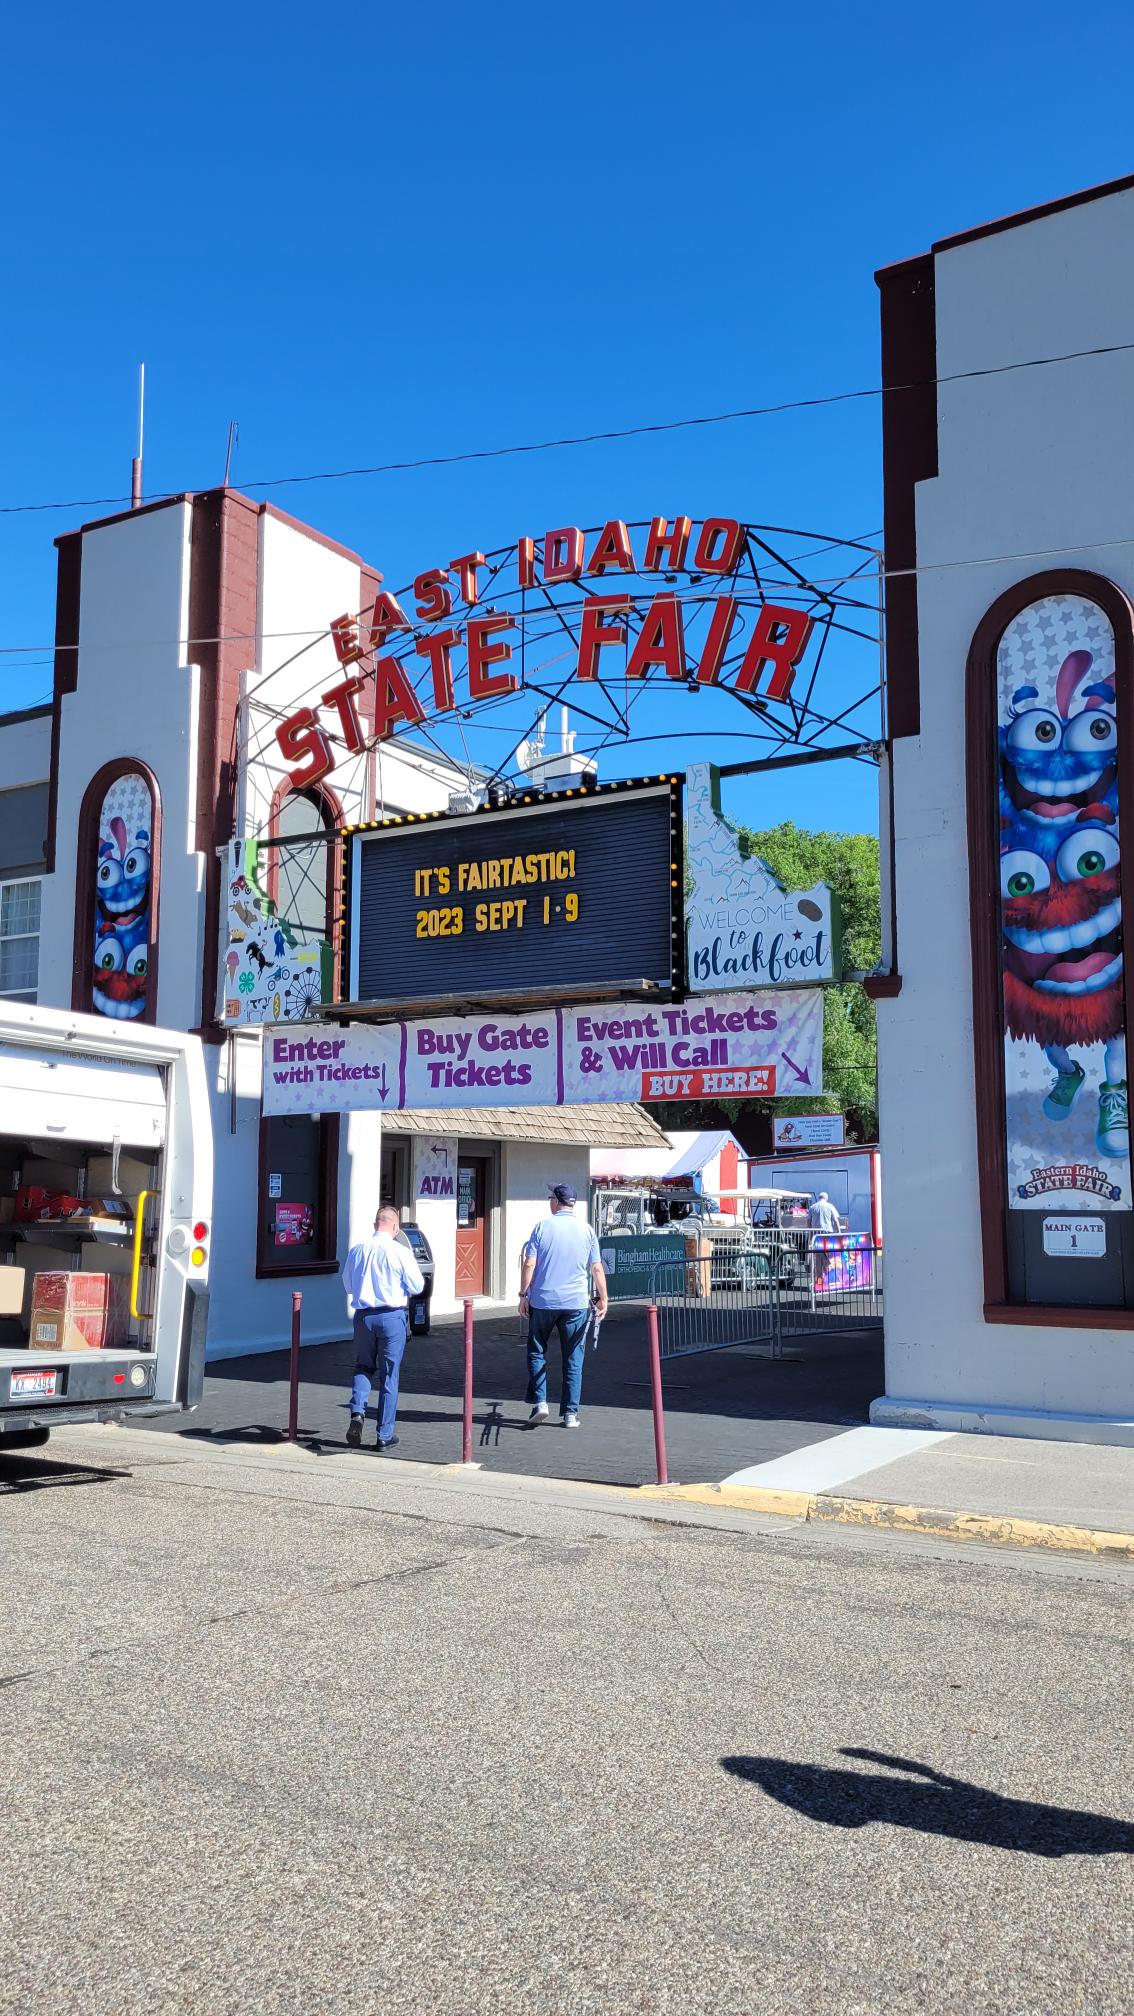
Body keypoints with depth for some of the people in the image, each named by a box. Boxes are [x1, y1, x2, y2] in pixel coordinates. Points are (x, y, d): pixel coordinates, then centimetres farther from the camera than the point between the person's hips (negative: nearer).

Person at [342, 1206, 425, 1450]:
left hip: (363, 1315, 3)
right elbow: (417, 1287, -4)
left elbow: (348, 1285, 12)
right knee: (389, 1375, 6)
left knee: (363, 1367, 20)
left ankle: (357, 1412, -3)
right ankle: (385, 1435, 12)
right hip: (392, 1316, -3)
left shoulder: (357, 1251, 0)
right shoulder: (401, 1252, -11)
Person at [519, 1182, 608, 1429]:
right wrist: (602, 1298, 12)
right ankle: (570, 1413, 8)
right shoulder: (586, 1230, 3)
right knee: (573, 1359, 7)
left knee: (536, 1352, 14)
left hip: (543, 1300, -1)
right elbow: (597, 1269, 3)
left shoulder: (543, 1226, -2)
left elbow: (529, 1264, -6)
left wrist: (524, 1294, 1)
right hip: (576, 1303, 1)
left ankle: (539, 1402, 4)